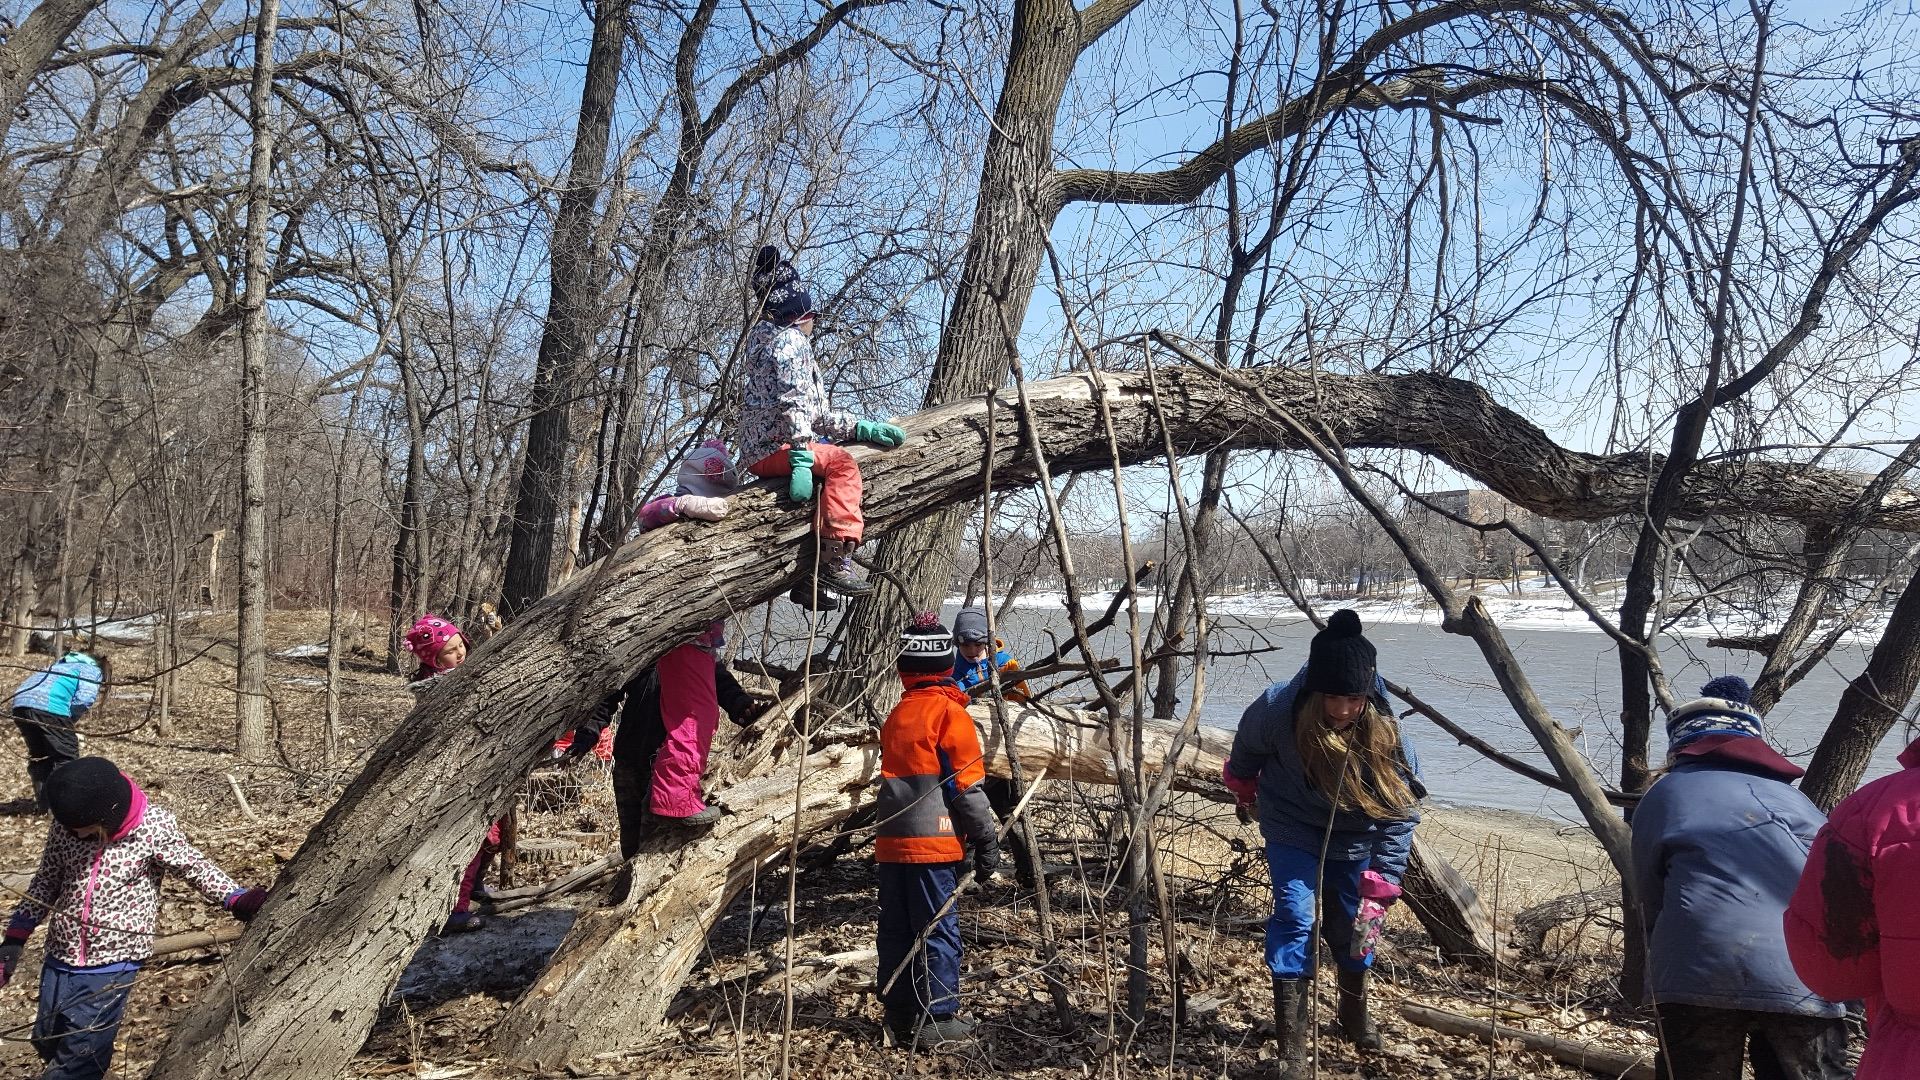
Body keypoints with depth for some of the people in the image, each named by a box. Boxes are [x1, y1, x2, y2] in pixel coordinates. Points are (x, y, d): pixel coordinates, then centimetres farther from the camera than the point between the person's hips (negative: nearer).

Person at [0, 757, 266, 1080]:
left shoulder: (154, 826, -19)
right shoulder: (64, 826, -8)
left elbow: (196, 868, -6)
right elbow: (46, 882, 7)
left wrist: (239, 900, -19)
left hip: (112, 964, -5)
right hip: (59, 957, 5)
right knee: (47, 1042, 20)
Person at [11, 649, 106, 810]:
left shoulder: (63, 664, 39)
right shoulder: (92, 670, 16)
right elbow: (83, 700, -4)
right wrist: (72, 721, 12)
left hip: (21, 702, 8)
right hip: (48, 706, -8)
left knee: (38, 754, 22)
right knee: (67, 755, 6)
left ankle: (42, 803, 27)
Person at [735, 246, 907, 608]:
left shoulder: (768, 338, 25)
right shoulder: (791, 340, -6)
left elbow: (820, 414, 21)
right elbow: (794, 401, -22)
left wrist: (863, 429, 11)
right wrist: (801, 459, -30)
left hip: (760, 448, 11)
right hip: (772, 446, -11)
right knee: (841, 463, -26)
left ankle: (808, 577, 25)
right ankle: (836, 561, -32)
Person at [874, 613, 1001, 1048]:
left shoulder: (897, 714, 12)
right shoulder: (949, 712, -8)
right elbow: (967, 784, -10)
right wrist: (986, 841, -4)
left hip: (891, 839, 7)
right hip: (932, 842, -6)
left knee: (897, 929, 12)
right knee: (938, 930, 1)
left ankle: (899, 1016, 20)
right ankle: (937, 1020, 4)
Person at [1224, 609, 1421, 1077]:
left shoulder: (1384, 732, -31)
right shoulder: (1277, 708, -33)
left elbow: (1401, 814, -25)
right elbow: (1247, 749, -7)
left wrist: (1378, 893, -31)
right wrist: (1242, 785, 13)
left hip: (1352, 837, 2)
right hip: (1292, 828, -1)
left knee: (1354, 927, 10)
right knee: (1294, 918, -14)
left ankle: (1355, 1017, 38)